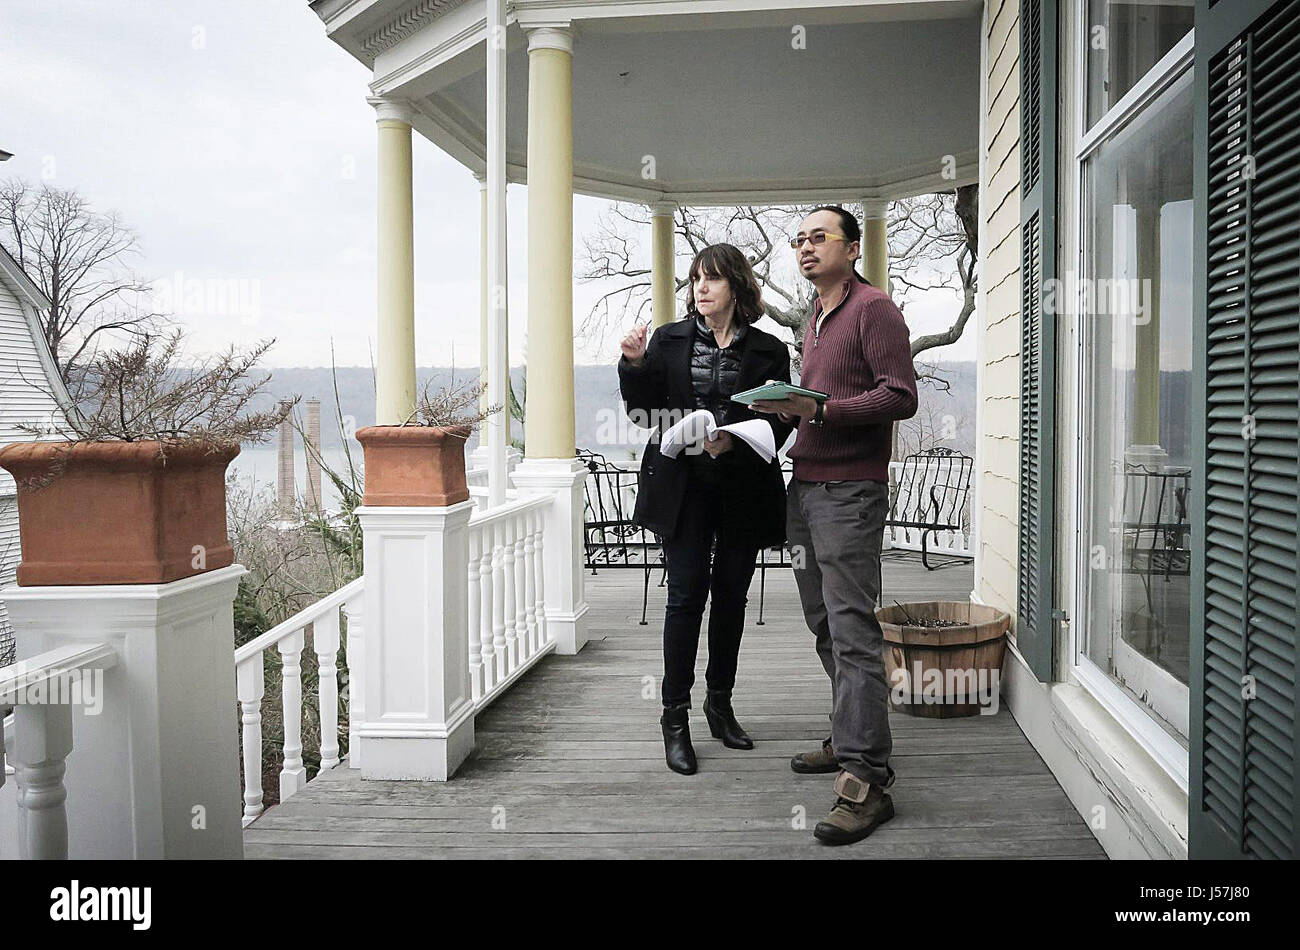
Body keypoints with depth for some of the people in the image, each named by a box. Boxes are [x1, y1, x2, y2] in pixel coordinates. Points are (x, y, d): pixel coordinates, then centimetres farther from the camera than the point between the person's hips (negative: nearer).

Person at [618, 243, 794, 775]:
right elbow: (642, 410, 5)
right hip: (684, 487, -1)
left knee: (731, 596, 10)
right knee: (686, 595, -6)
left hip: (743, 489, 1)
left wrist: (734, 441, -17)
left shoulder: (767, 351, 5)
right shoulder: (669, 341, 7)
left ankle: (720, 704, 26)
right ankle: (675, 718, 3)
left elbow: (779, 423, 0)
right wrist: (634, 366, -12)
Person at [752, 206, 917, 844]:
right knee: (825, 626, 11)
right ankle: (849, 742, 22)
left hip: (849, 490, -9)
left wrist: (819, 409, -21)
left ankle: (866, 779, -11)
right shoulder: (814, 319, 23)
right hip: (804, 486, 9)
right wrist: (788, 407, 9)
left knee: (852, 631, -12)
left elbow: (901, 397, -13)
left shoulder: (873, 308, -4)